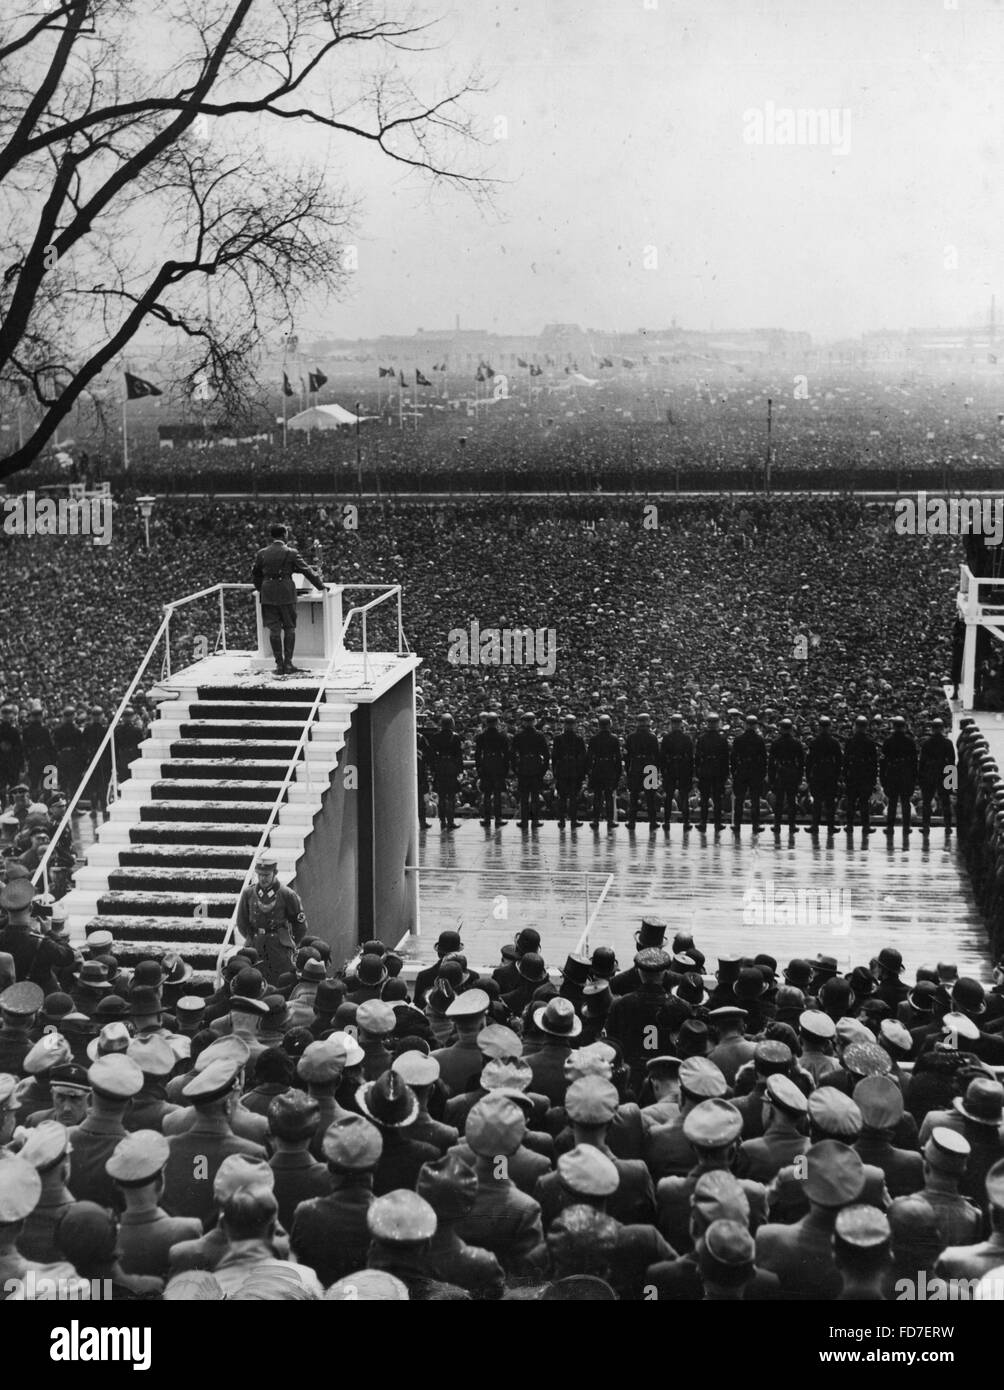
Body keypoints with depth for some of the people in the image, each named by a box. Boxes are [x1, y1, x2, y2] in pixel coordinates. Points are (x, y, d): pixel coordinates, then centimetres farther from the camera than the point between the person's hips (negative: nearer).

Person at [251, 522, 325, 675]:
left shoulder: (262, 554, 3)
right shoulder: (290, 553, -5)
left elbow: (255, 574, 13)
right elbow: (306, 570, -1)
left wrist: (260, 588, 30)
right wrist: (320, 585, 10)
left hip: (268, 594, 2)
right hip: (286, 593, -2)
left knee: (274, 629, 5)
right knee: (289, 628, 7)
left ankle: (279, 664, 5)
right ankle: (288, 663, 5)